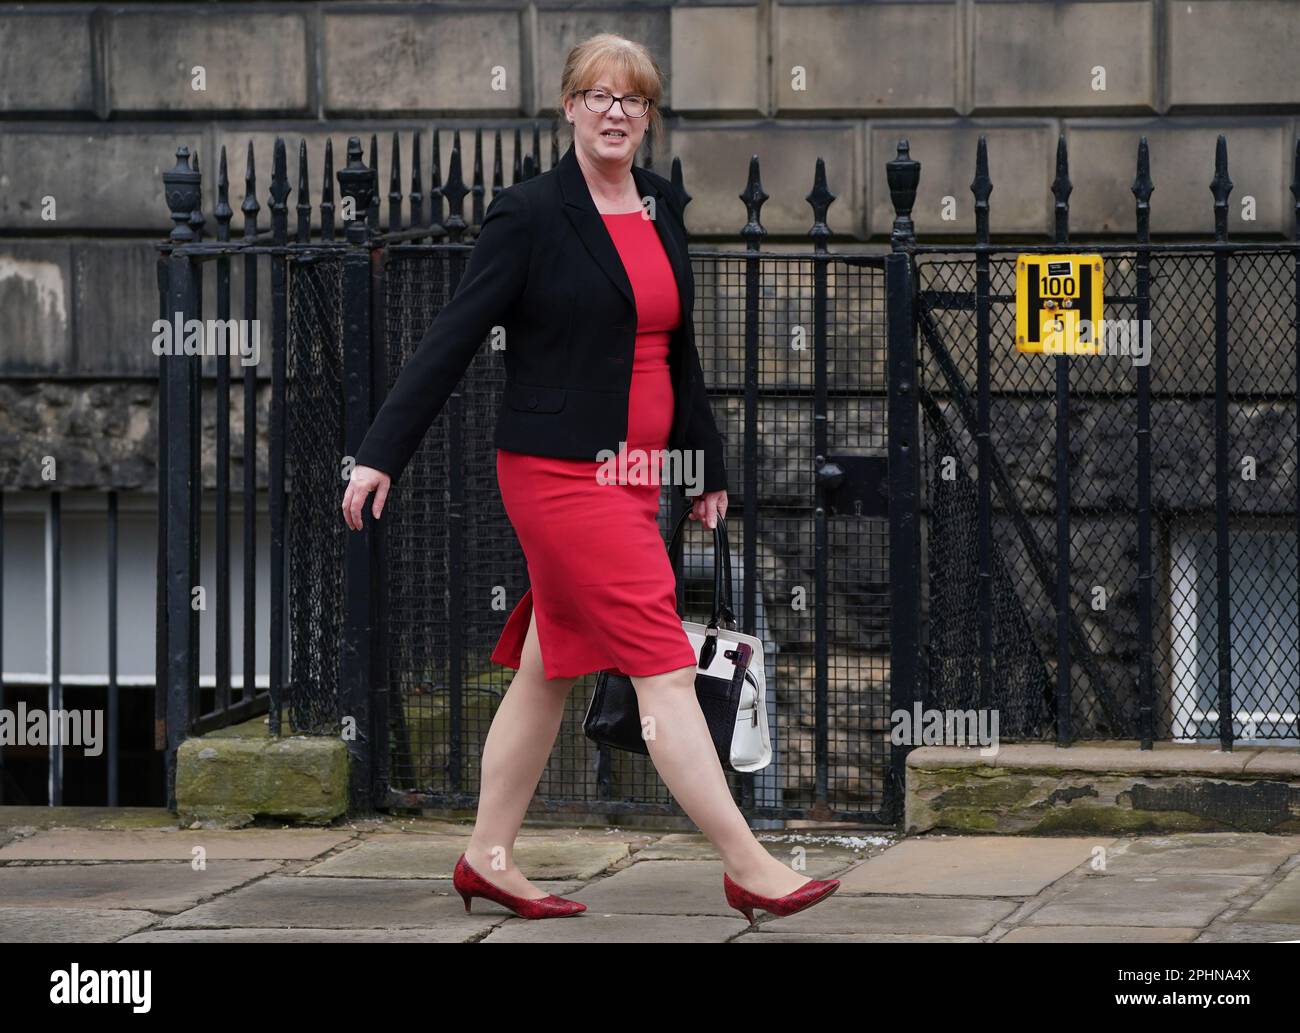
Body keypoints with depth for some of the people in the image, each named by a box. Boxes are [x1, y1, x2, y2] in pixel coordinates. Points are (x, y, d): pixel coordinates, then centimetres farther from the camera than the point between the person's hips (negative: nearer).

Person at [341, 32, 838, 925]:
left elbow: (678, 346, 20)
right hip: (560, 474, -7)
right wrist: (382, 455, -12)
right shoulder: (530, 214, -10)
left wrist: (707, 468, 23)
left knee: (553, 667, 13)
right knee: (664, 667, -9)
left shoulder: (662, 209, 11)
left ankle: (489, 859, 22)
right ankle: (746, 867, -9)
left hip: (633, 475, 7)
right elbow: (454, 339, -9)